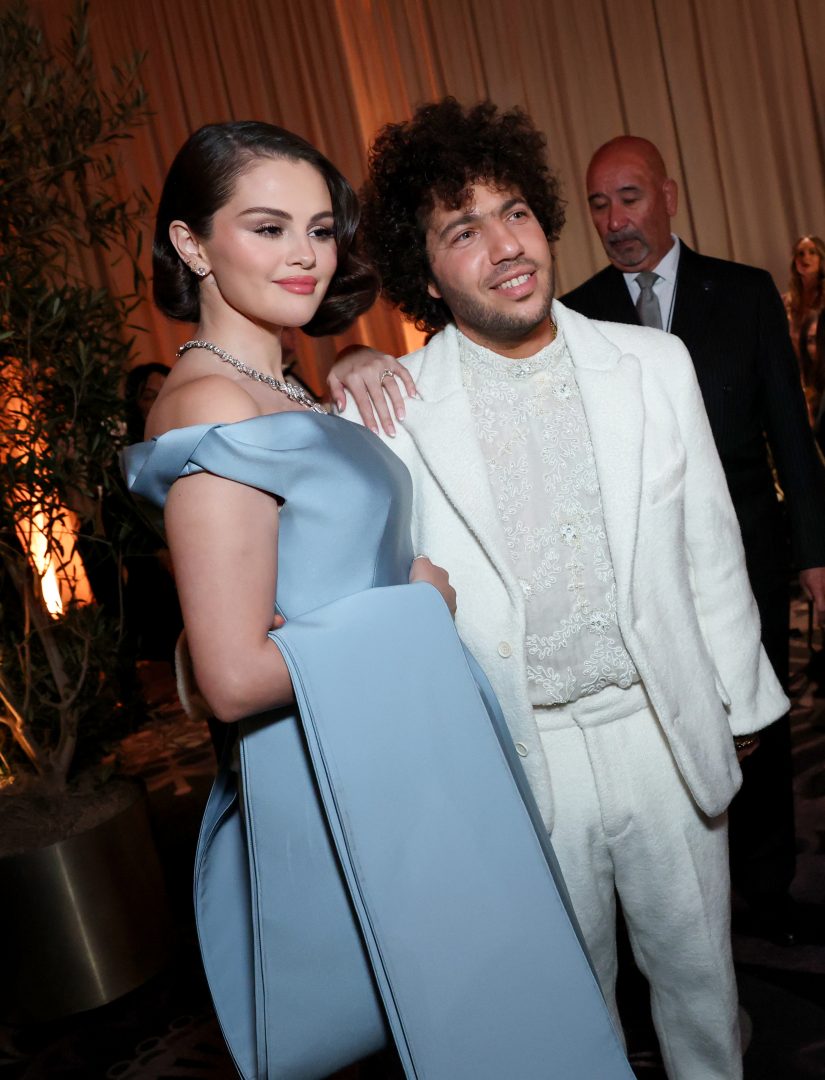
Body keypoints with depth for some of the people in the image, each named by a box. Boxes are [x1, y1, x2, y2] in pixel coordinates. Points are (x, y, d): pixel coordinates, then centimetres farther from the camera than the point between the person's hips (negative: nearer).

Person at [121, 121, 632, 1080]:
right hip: (344, 786, -9)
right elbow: (236, 675, -27)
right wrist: (414, 605, -15)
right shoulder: (213, 408, -23)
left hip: (398, 758, 10)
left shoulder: (273, 389, 7)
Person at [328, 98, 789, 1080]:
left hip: (666, 729, 2)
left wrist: (739, 696, 11)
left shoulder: (655, 365, -2)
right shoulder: (397, 410, -11)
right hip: (521, 753, -2)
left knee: (699, 969, 22)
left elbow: (708, 545, 5)